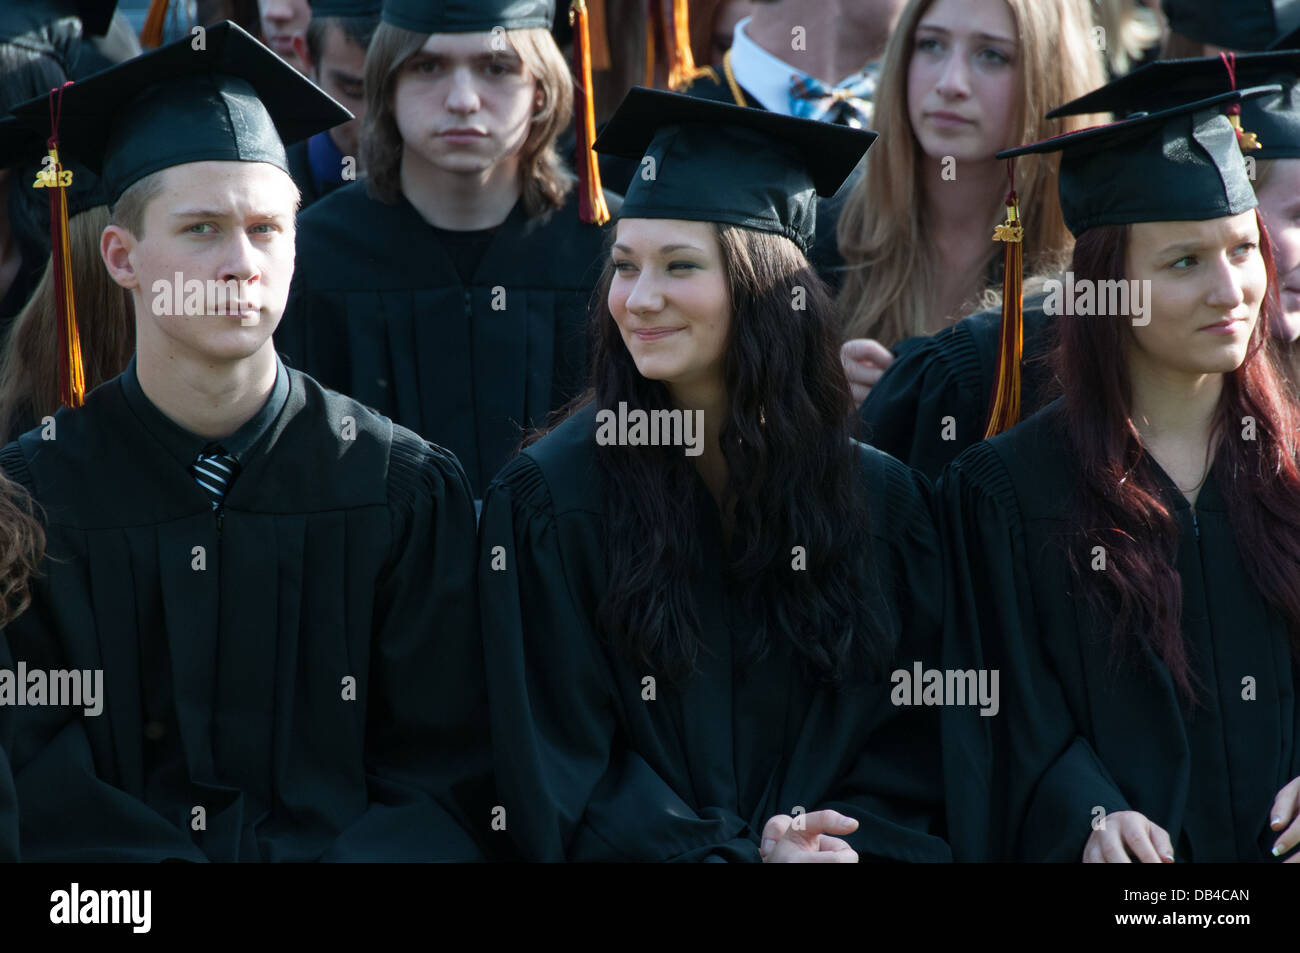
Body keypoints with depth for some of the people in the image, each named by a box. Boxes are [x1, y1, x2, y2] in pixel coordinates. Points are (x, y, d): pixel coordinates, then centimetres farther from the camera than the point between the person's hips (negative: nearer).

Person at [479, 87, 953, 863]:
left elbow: (910, 743, 9)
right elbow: (559, 771, -2)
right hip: (637, 856, -2)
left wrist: (848, 837, -10)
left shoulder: (881, 501, 7)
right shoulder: (548, 499, 0)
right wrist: (740, 853, -12)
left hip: (855, 847, 2)